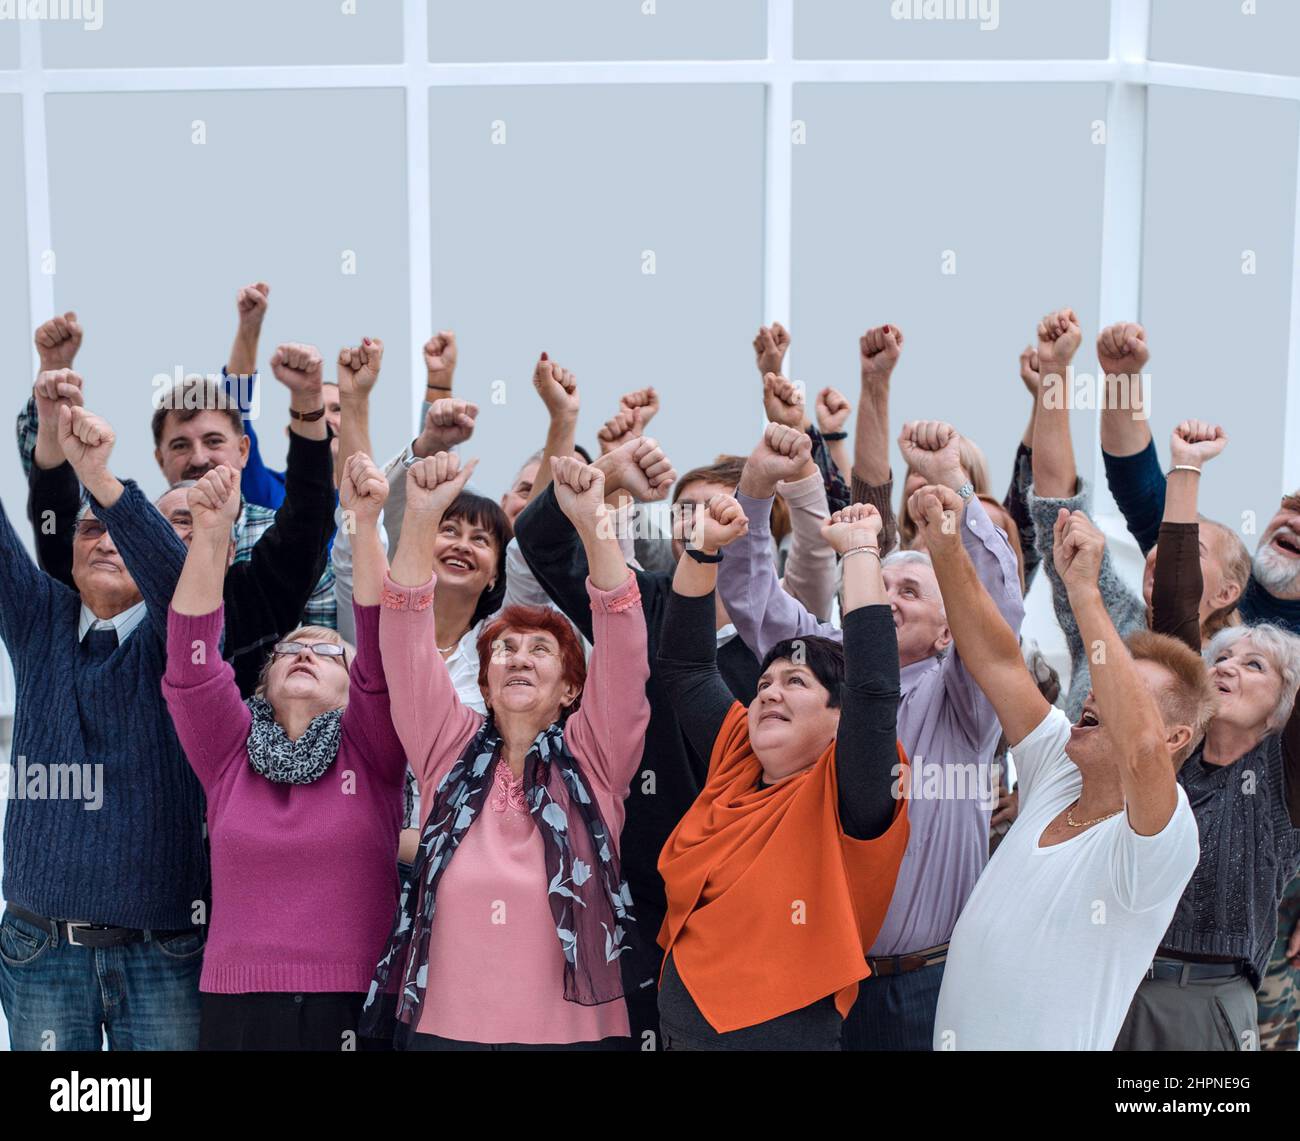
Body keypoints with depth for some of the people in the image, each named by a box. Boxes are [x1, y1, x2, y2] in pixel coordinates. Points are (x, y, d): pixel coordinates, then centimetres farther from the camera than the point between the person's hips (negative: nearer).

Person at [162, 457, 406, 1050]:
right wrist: (210, 533, -18)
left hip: (354, 1008, -1)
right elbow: (191, 656, -5)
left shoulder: (369, 753, 4)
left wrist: (365, 524, -22)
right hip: (237, 1010, 1)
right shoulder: (231, 752, 8)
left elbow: (382, 648, -10)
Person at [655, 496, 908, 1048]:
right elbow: (684, 663, 10)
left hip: (786, 1032, -6)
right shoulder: (738, 761, 5)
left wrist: (859, 550, -20)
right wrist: (703, 548, 0)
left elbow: (872, 687, -25)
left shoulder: (842, 795, -10)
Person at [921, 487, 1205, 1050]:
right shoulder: (1059, 774, 2)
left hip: (1050, 1041, -6)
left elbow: (1143, 748, -39)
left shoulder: (1163, 838, -18)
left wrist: (1083, 589, -37)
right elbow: (998, 659, -1)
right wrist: (945, 547, -14)